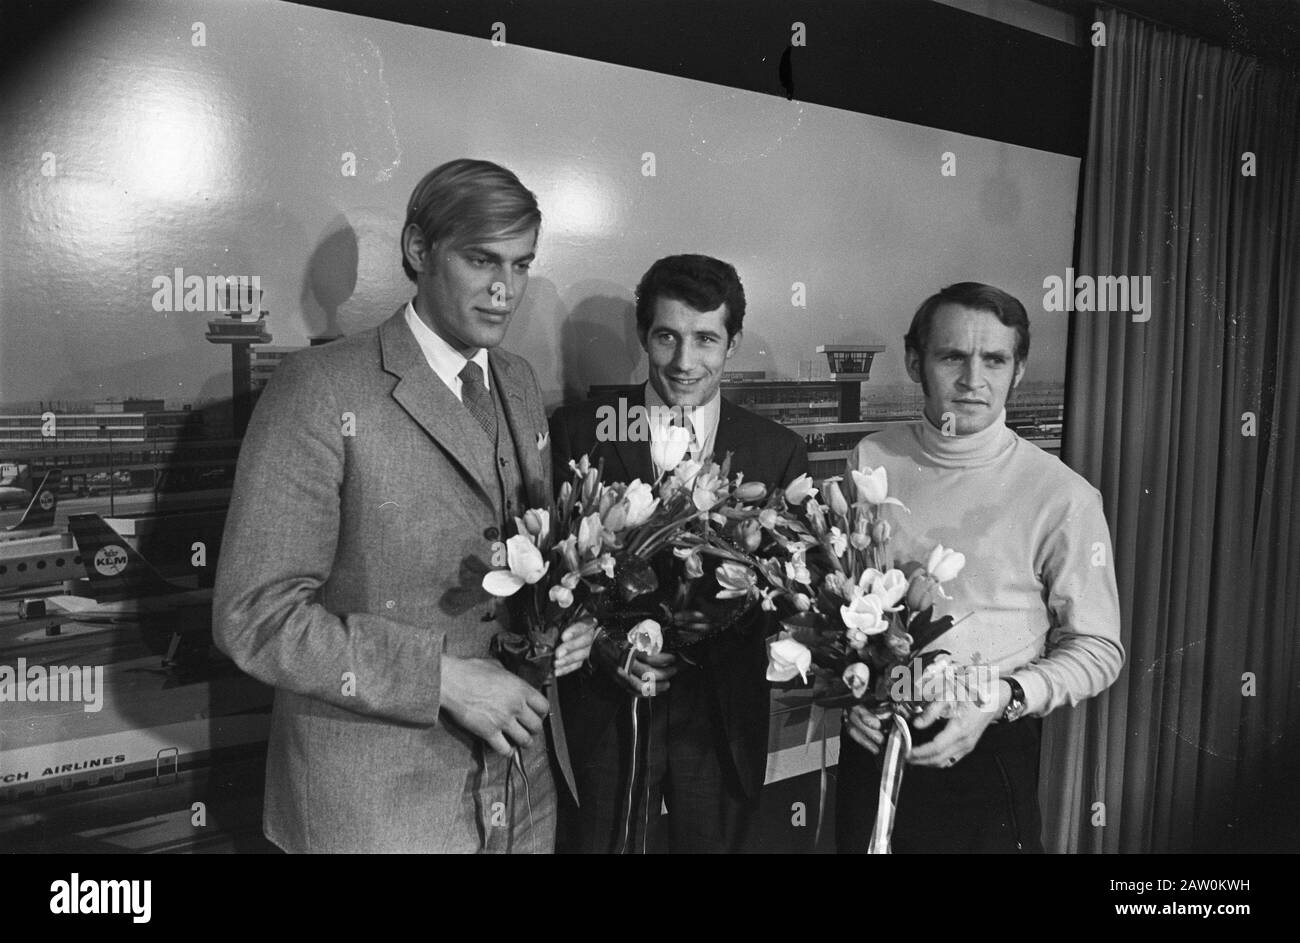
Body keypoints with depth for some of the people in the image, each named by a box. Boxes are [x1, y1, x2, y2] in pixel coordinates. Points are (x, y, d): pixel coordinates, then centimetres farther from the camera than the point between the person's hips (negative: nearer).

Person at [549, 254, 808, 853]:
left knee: (714, 839, 18)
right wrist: (607, 645, -17)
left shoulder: (779, 451, -1)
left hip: (723, 719, 1)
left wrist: (699, 634, -17)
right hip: (603, 712, -1)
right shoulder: (580, 430, -3)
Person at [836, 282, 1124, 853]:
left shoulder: (1062, 496, -12)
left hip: (987, 753, -2)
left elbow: (1097, 649, -6)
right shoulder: (872, 461, -4)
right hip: (869, 739, 3)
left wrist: (997, 698, -19)